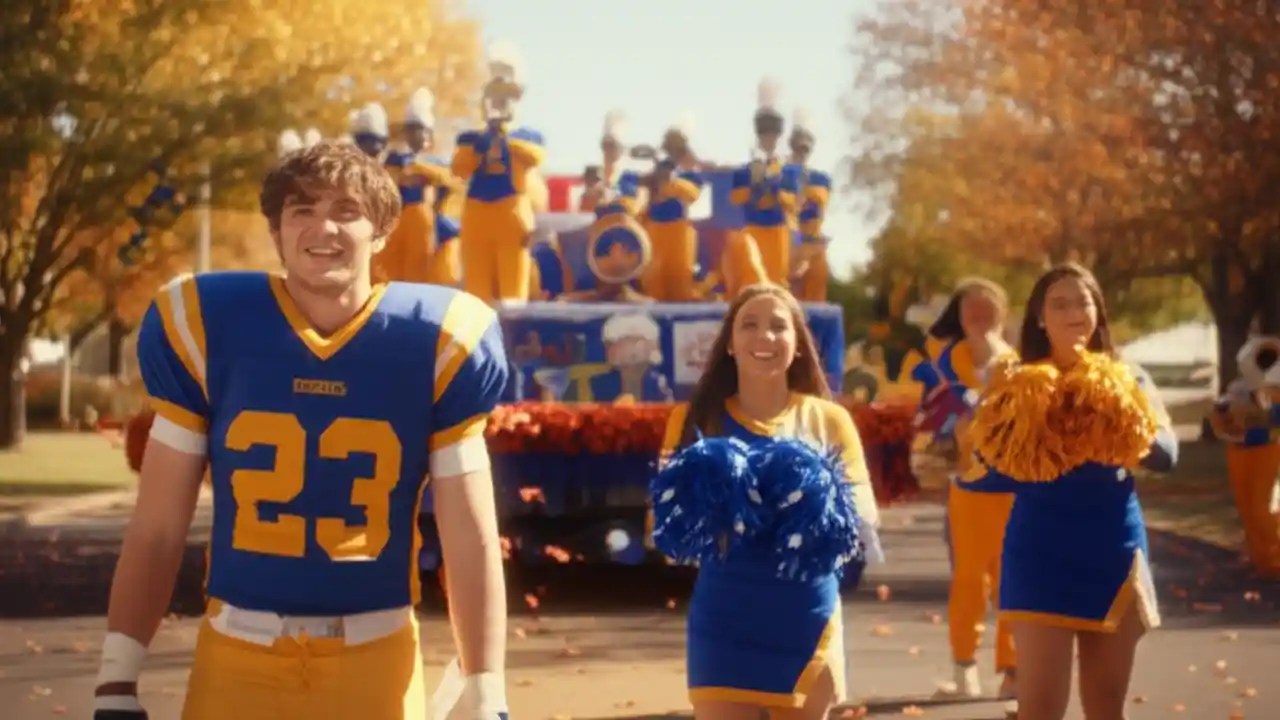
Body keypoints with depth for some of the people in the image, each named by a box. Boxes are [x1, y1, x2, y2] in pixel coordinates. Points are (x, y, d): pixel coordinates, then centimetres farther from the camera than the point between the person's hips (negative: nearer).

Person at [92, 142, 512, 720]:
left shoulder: (432, 343, -3)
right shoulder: (209, 327, -2)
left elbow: (472, 540, 1)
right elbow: (156, 529, 3)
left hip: (377, 660, 0)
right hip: (236, 656, 0)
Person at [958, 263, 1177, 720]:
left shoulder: (1129, 382, 7)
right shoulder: (1018, 388, 1)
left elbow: (1165, 453, -7)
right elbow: (978, 471, -5)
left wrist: (1120, 433, -25)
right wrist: (1029, 470, -23)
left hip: (1113, 548, 3)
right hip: (1041, 550, -3)